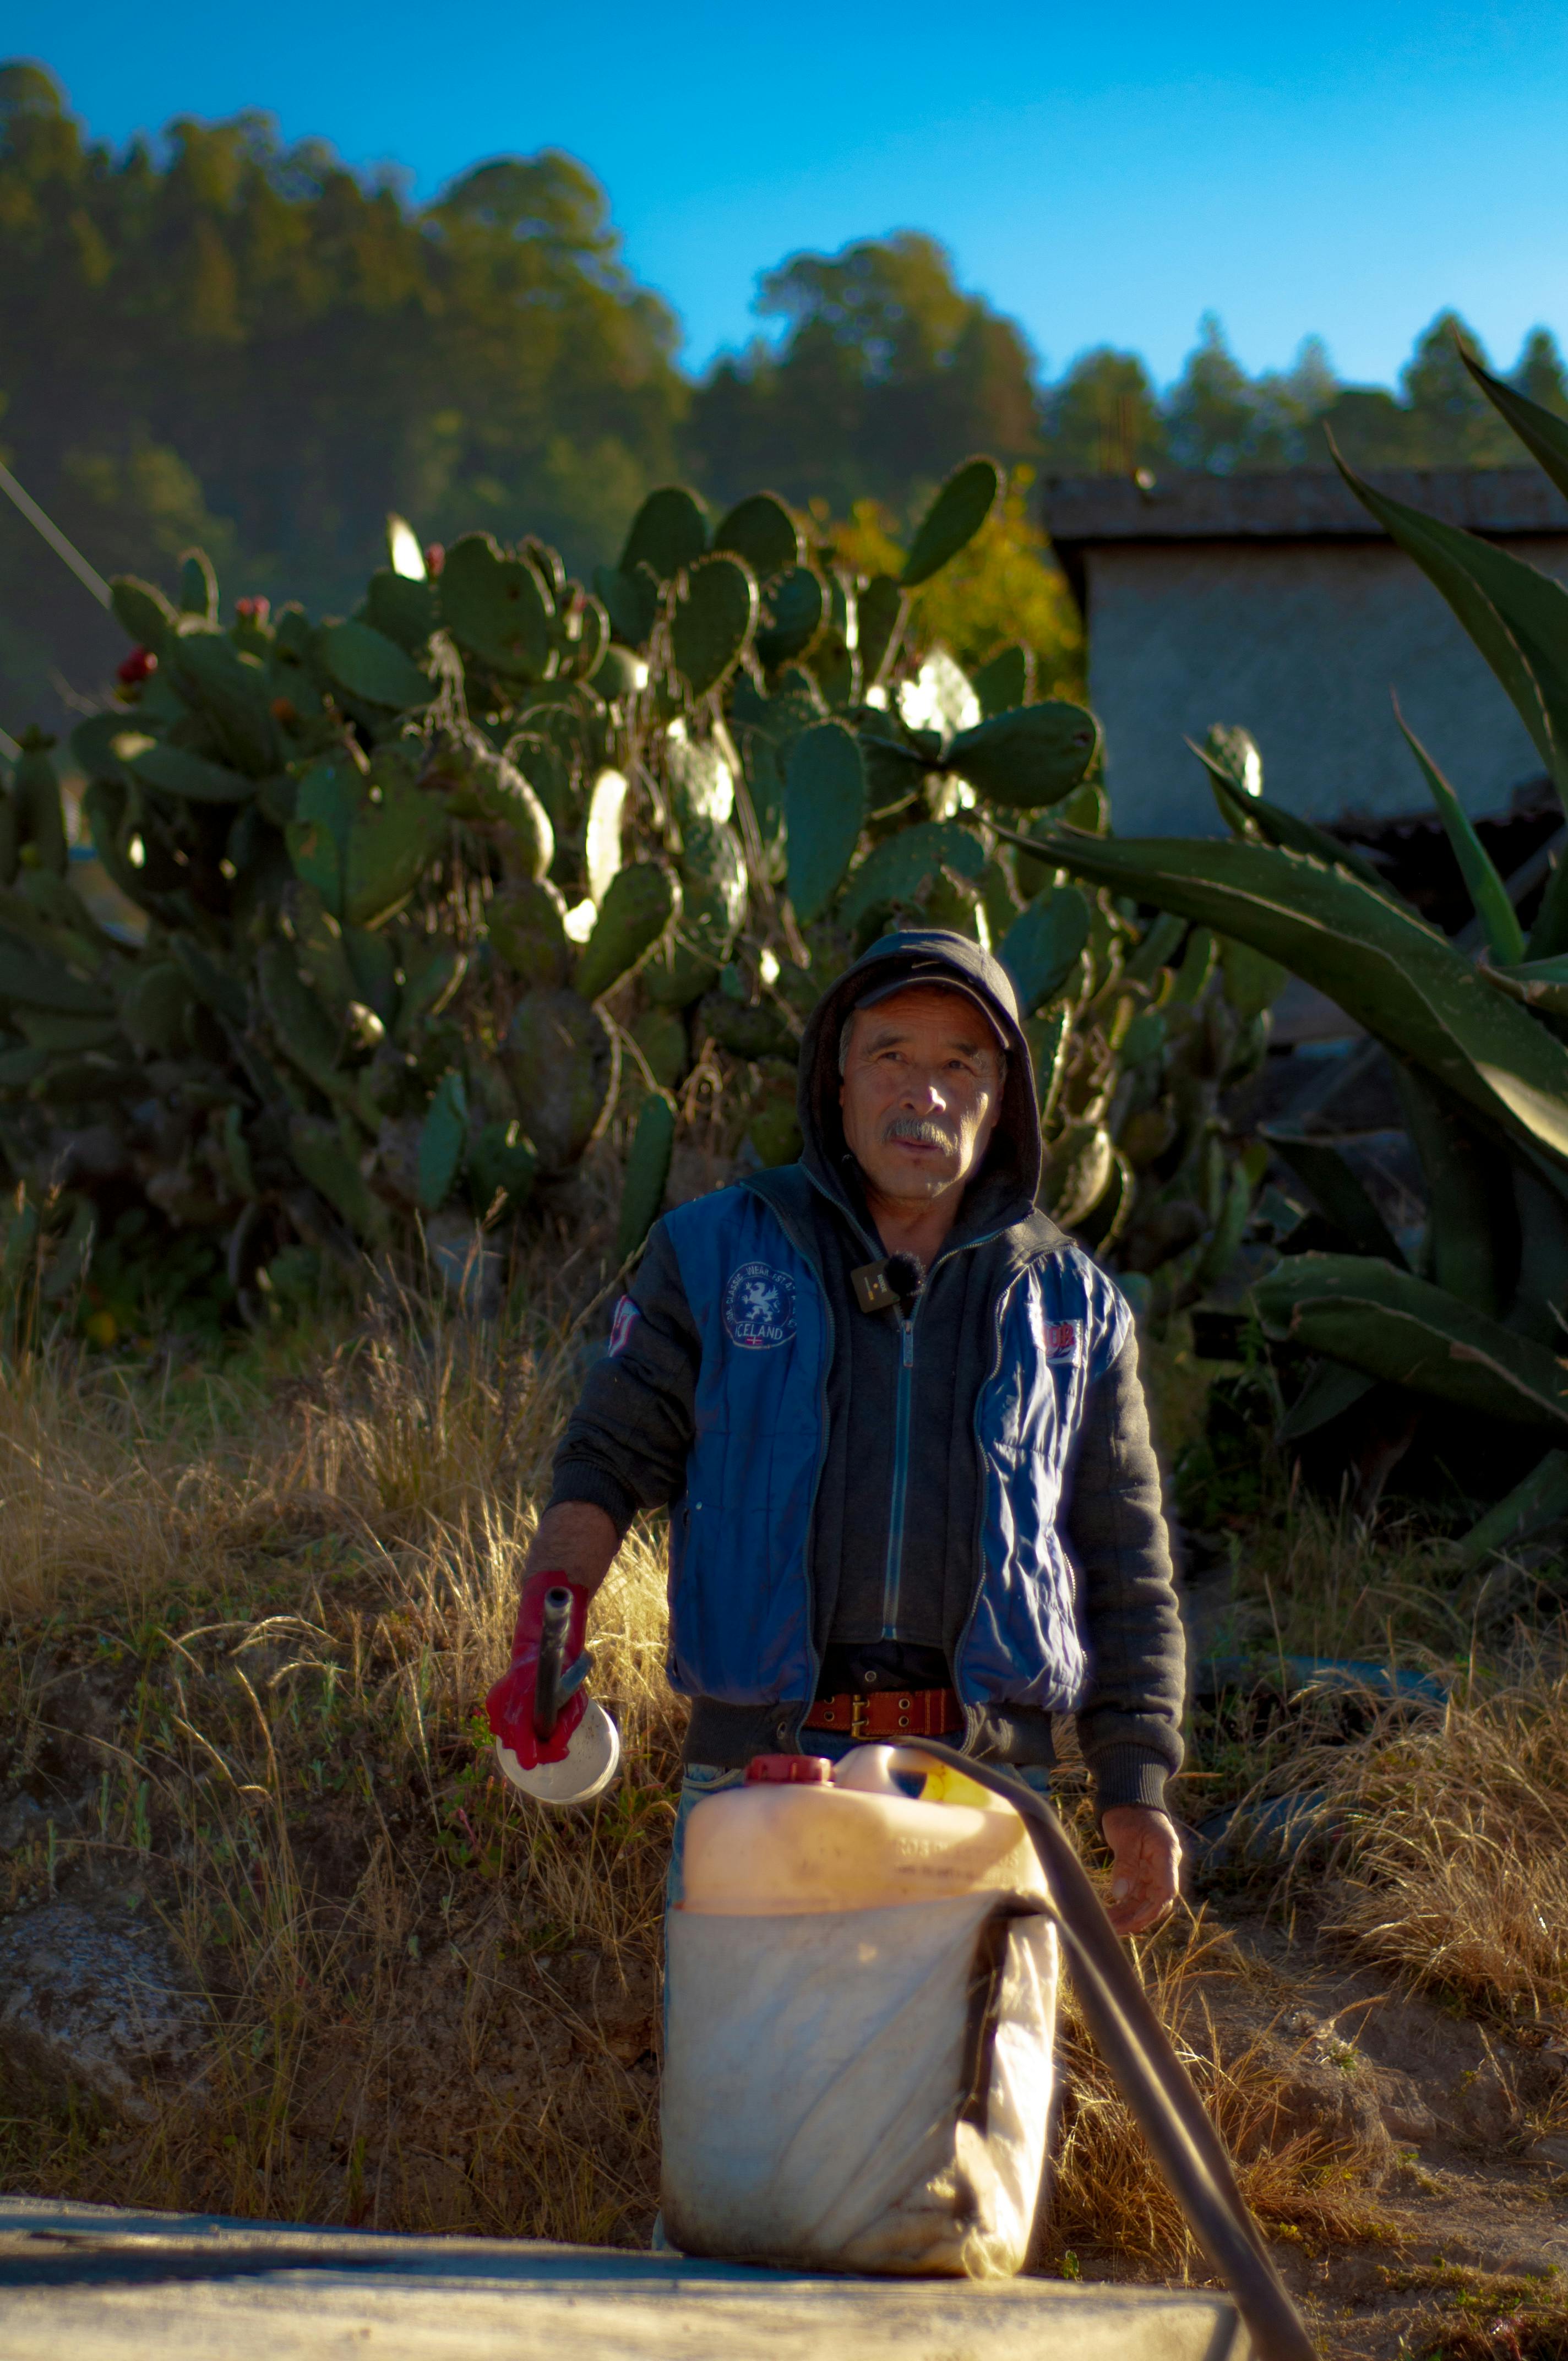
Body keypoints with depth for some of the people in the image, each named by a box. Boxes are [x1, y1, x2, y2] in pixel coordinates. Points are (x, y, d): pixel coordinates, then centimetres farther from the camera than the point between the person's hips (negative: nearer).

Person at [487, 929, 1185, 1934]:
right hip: (760, 1773, -1)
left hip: (984, 1778, 1)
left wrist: (1139, 1790, 5)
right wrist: (547, 1637, -9)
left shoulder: (1072, 1306, 11)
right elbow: (610, 1458, 8)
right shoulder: (716, 1255, 8)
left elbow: (1127, 1571, 12)